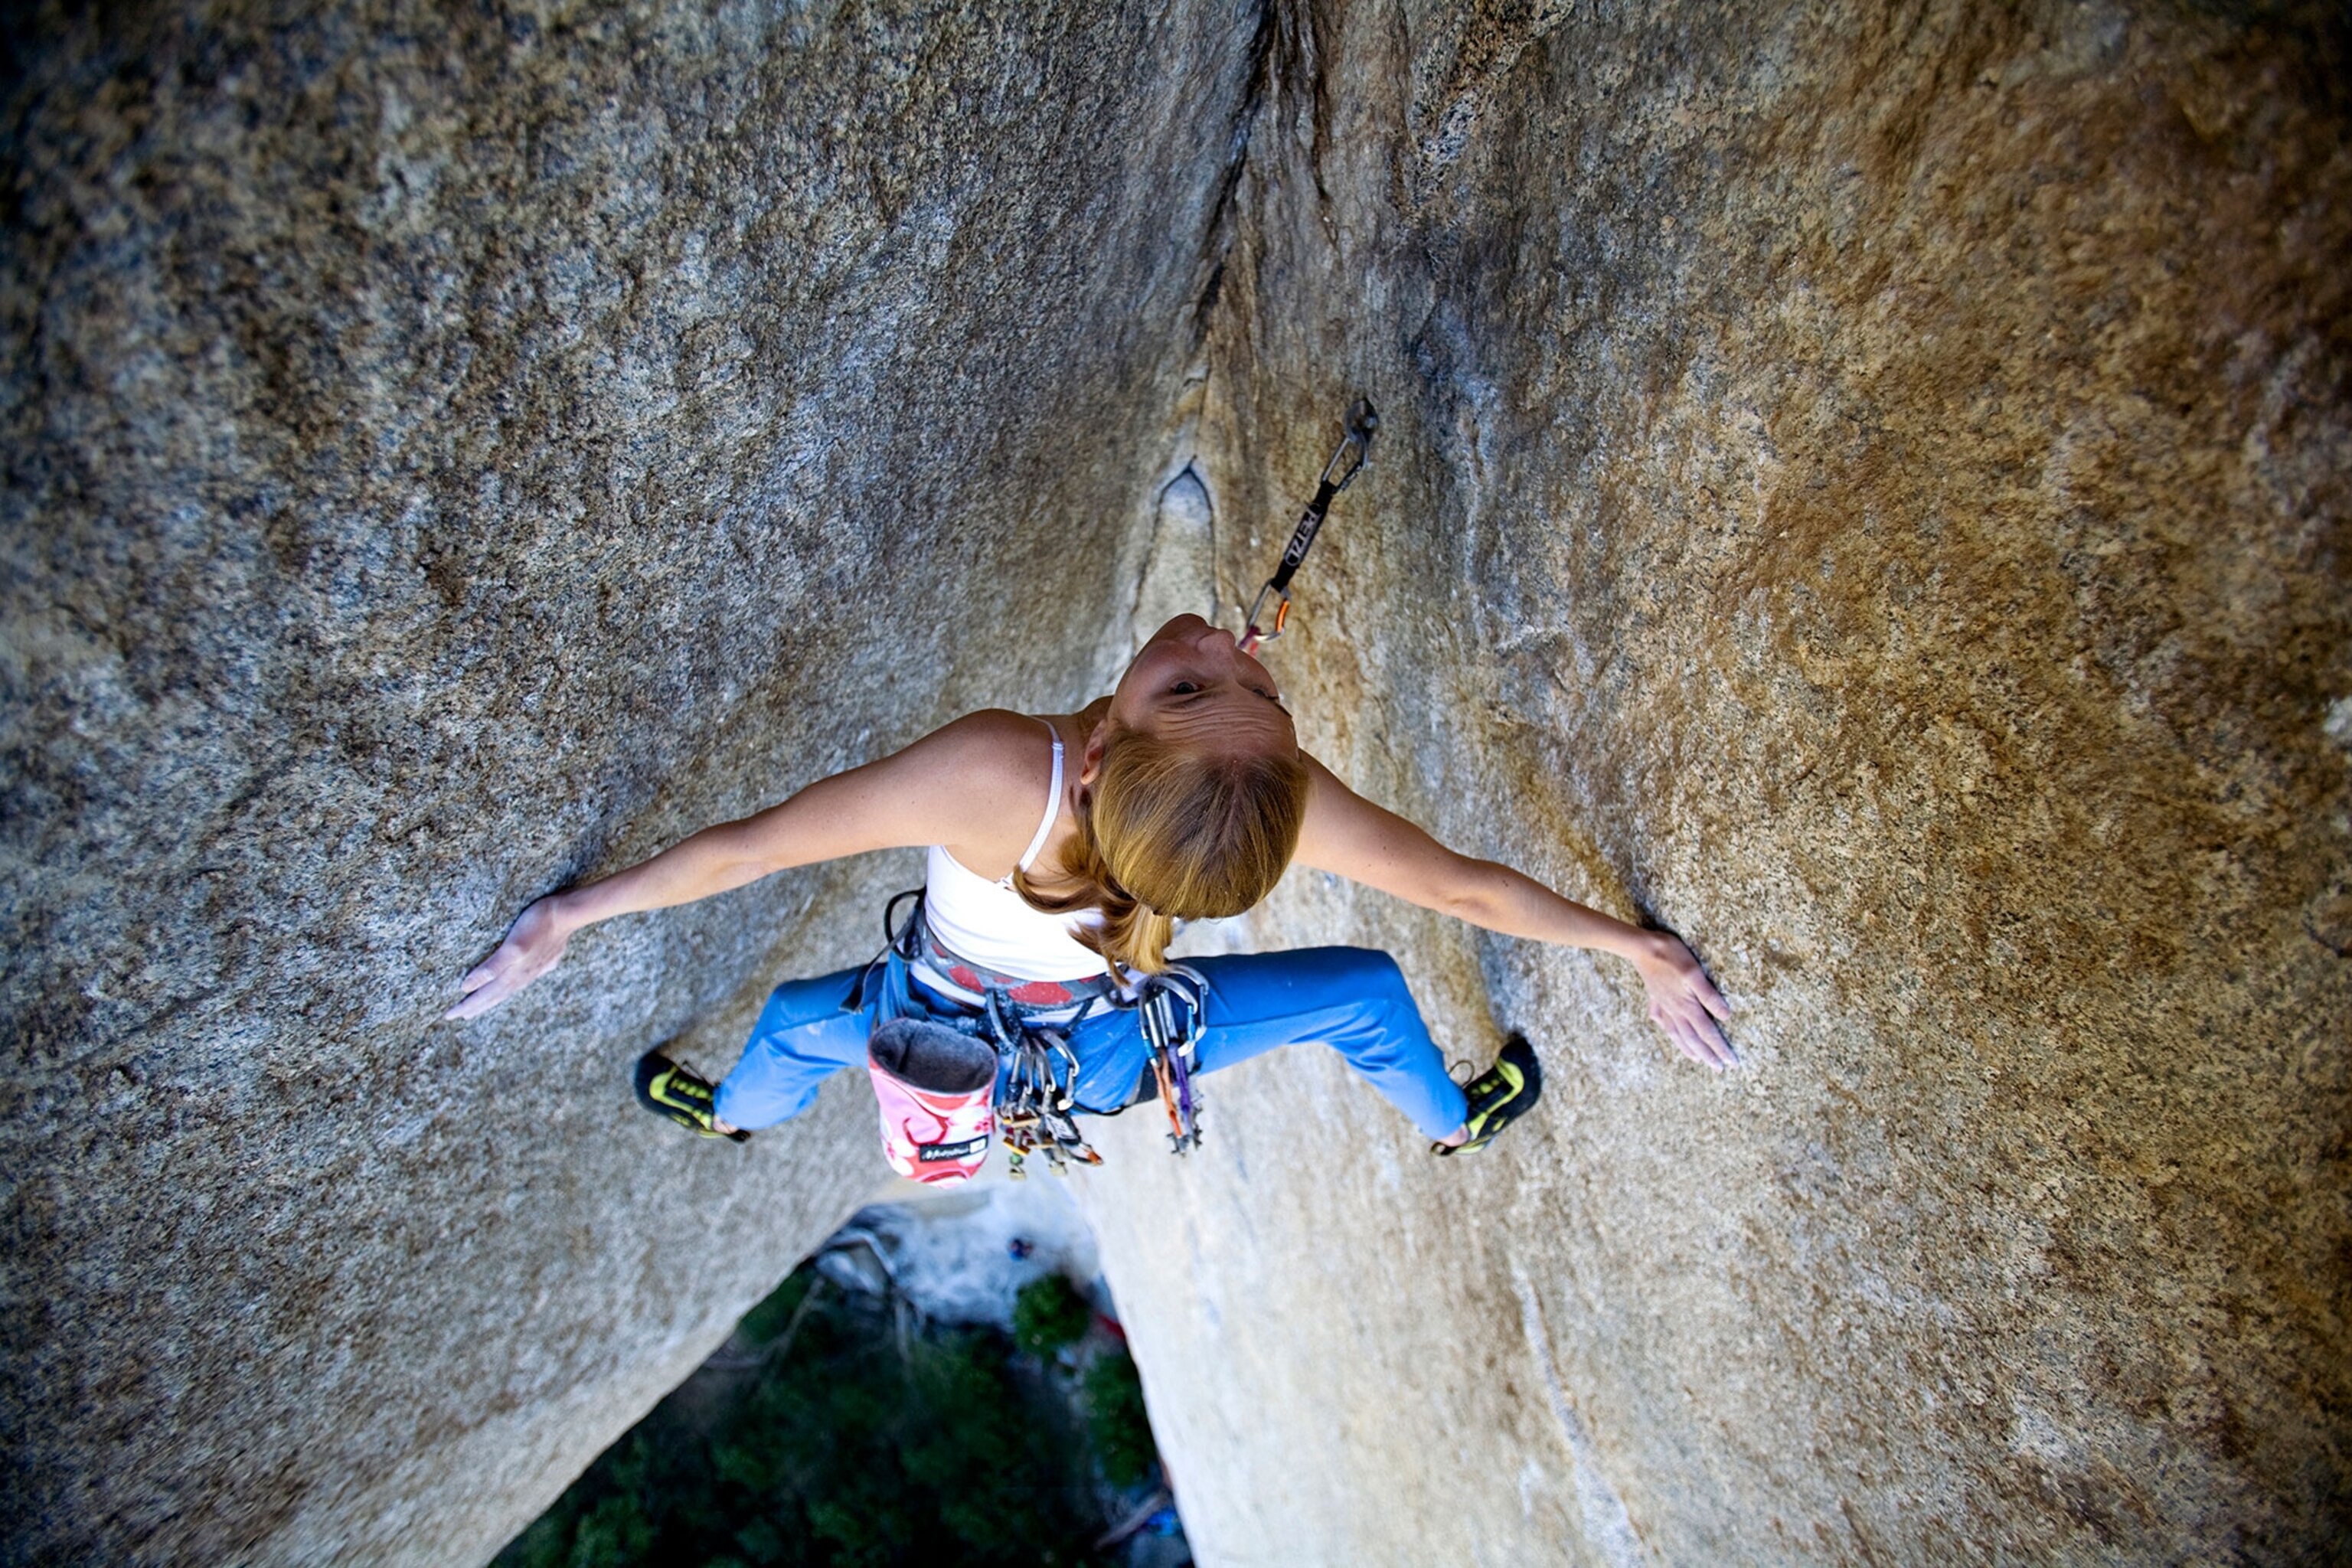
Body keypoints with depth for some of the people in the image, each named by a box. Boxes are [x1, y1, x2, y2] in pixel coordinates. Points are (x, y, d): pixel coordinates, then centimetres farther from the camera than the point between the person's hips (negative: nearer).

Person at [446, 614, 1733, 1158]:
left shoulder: (992, 772, -46)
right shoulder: (1287, 803, -39)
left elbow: (745, 848, -34)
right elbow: (1468, 889, -26)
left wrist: (571, 911, -19)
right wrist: (1644, 949, -12)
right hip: (1112, 1051, 1)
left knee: (798, 1020, 33)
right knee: (1366, 990, 19)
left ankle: (729, 1116, 65)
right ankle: (1456, 1122, 47)